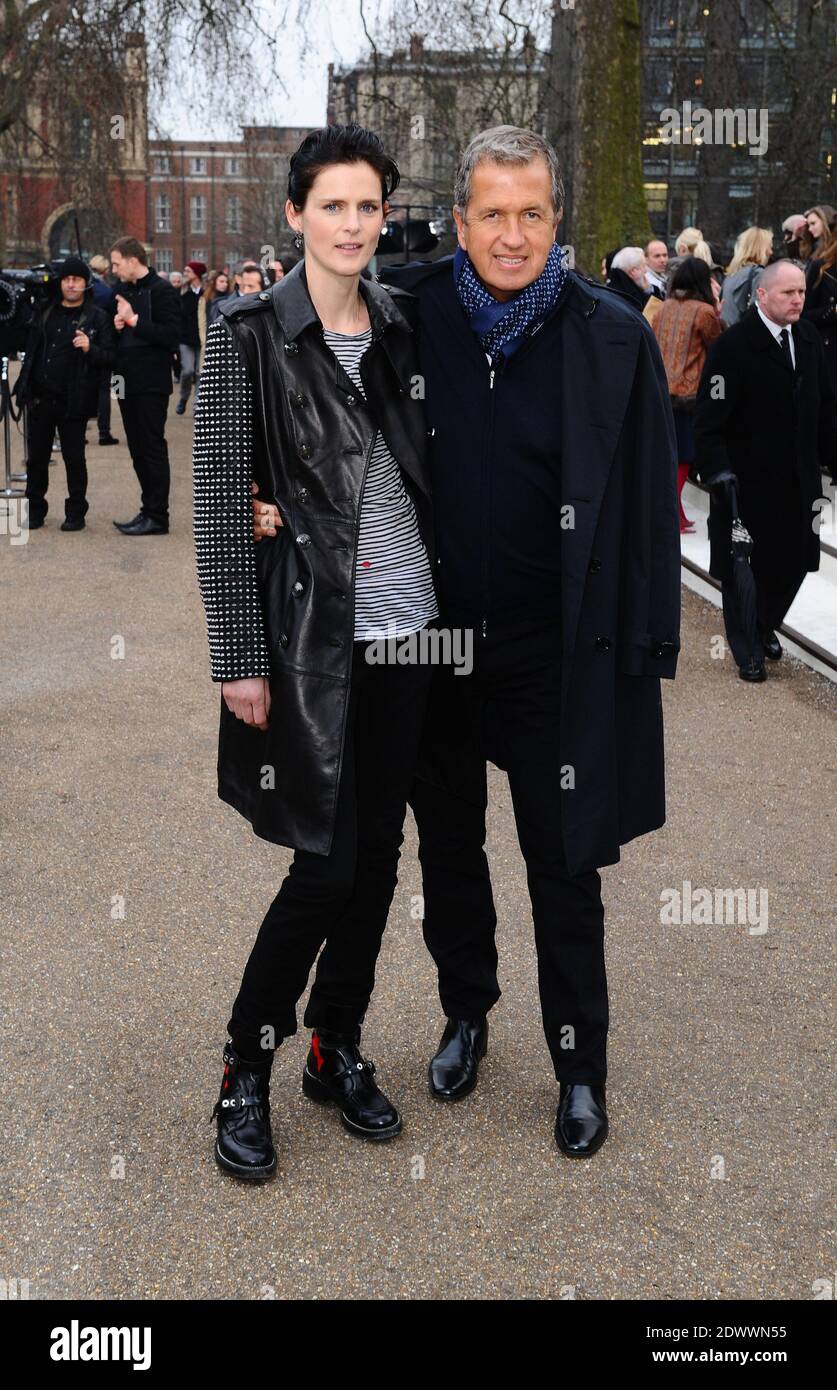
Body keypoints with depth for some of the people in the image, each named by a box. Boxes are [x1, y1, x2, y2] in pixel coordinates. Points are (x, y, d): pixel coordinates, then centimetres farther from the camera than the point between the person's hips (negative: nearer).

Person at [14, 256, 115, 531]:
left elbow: (109, 358, -6)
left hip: (73, 401, -4)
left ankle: (76, 513, 14)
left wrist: (90, 349, -25)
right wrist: (24, 386, 9)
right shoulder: (45, 312, 11)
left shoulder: (97, 318, -2)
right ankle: (35, 510, 21)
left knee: (74, 458, 3)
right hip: (40, 398, 4)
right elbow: (31, 349, 16)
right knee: (36, 457, 10)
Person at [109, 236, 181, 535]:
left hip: (151, 384, -8)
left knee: (153, 449, -5)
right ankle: (149, 510, 17)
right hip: (128, 383, 8)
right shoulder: (125, 291, 16)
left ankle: (157, 516, -1)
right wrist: (117, 325, 2)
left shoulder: (162, 291, -10)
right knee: (138, 450, 11)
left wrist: (134, 320, -19)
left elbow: (171, 336, -20)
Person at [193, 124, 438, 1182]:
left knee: (378, 847, 11)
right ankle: (245, 1070, 15)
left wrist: (449, 598, 7)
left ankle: (338, 1046, 28)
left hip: (404, 625, 5)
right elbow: (218, 505, -9)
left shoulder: (400, 326, 8)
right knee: (328, 860, -4)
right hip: (310, 631, -5)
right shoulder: (250, 333, -7)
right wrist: (241, 659, -12)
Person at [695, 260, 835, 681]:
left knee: (793, 562, 8)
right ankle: (747, 650, 22)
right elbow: (710, 420, -14)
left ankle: (765, 627, 34)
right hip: (750, 483, -6)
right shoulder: (732, 346, -13)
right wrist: (719, 472, -21)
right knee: (746, 567, 5)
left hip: (799, 480, 6)